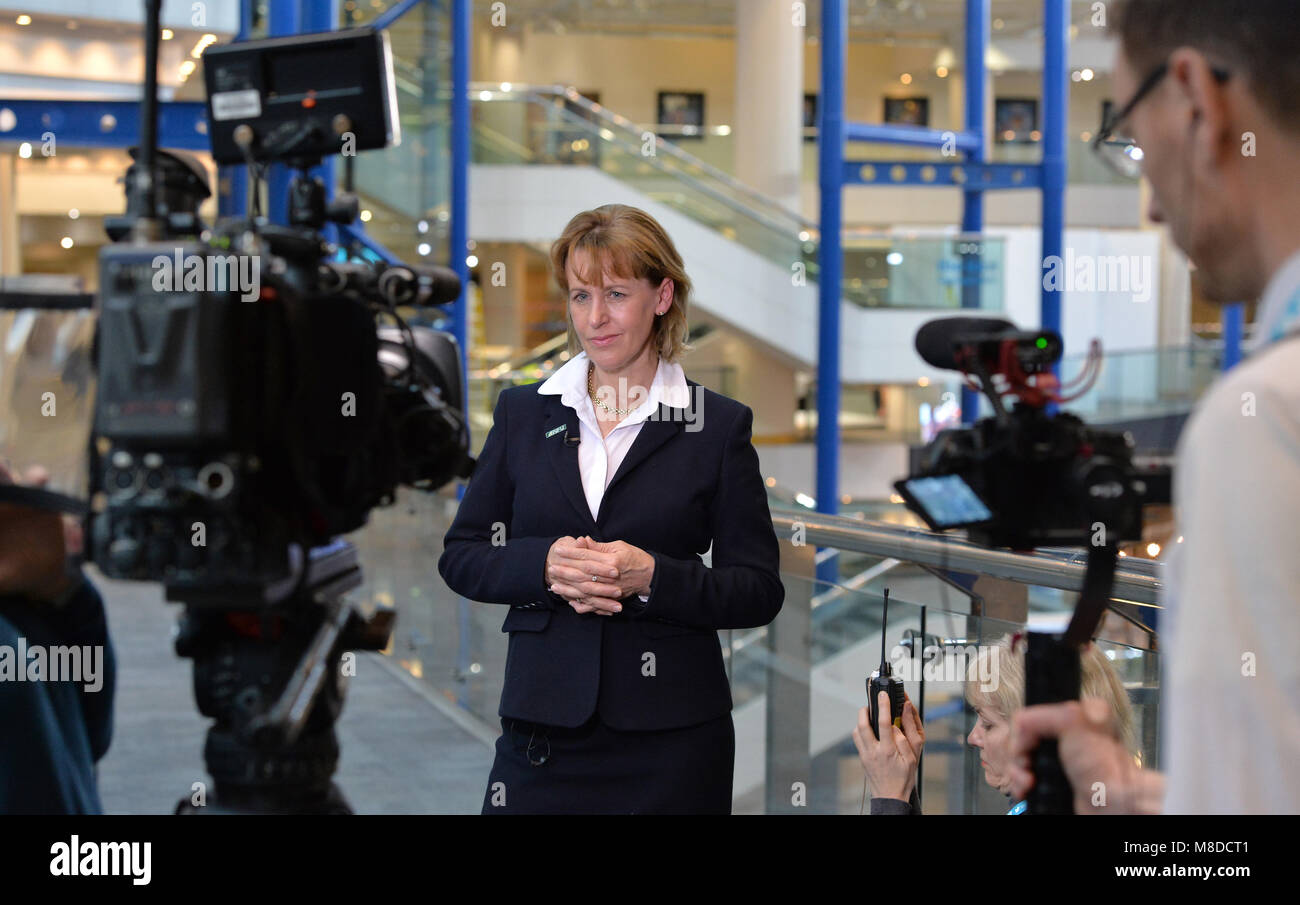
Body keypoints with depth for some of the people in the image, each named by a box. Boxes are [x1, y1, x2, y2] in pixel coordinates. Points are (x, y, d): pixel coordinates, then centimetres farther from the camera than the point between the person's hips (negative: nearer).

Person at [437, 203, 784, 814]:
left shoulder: (719, 426, 1)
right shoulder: (523, 413, 9)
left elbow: (760, 592, 0)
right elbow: (460, 557, 9)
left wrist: (652, 576, -16)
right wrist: (544, 564, -11)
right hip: (541, 728, 2)